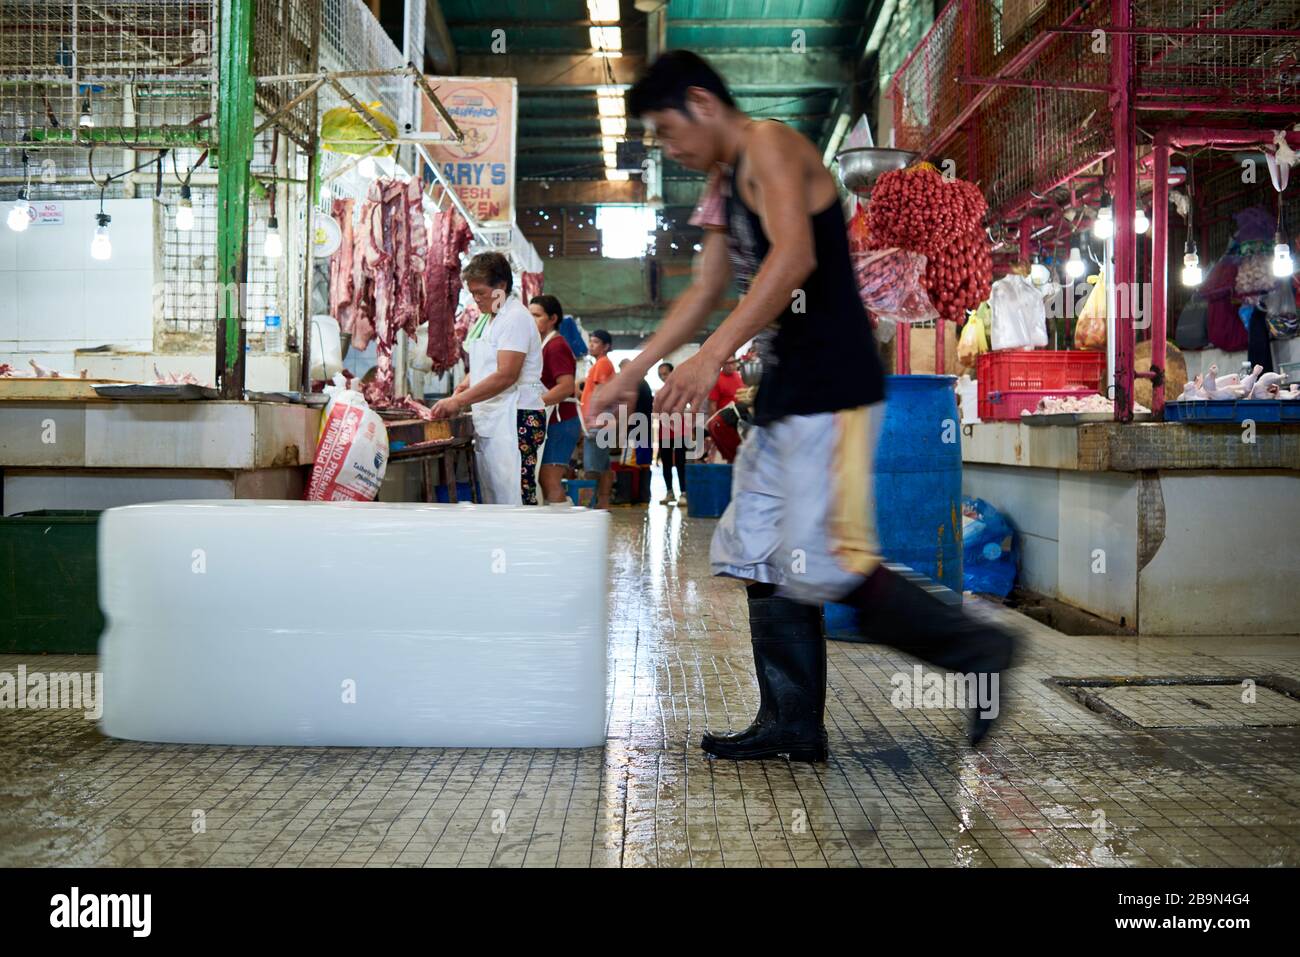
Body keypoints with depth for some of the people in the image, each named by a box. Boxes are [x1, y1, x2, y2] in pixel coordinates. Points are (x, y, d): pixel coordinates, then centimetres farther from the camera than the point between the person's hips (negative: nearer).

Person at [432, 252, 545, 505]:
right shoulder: (486, 319, 19)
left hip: (514, 419, -9)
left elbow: (506, 375, -20)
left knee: (515, 495, -12)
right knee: (492, 497, 9)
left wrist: (459, 401, -20)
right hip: (489, 420, 9)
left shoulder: (515, 318, -11)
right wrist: (463, 387, 7)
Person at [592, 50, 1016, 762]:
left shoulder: (770, 146, -9)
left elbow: (795, 256, -26)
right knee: (763, 559, 10)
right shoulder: (725, 181, 21)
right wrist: (626, 378, 24)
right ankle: (792, 724, 17)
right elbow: (704, 292, 26)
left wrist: (713, 355, -31)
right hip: (785, 395, 10)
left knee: (823, 566, -13)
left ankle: (980, 653, 0)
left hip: (831, 390, -10)